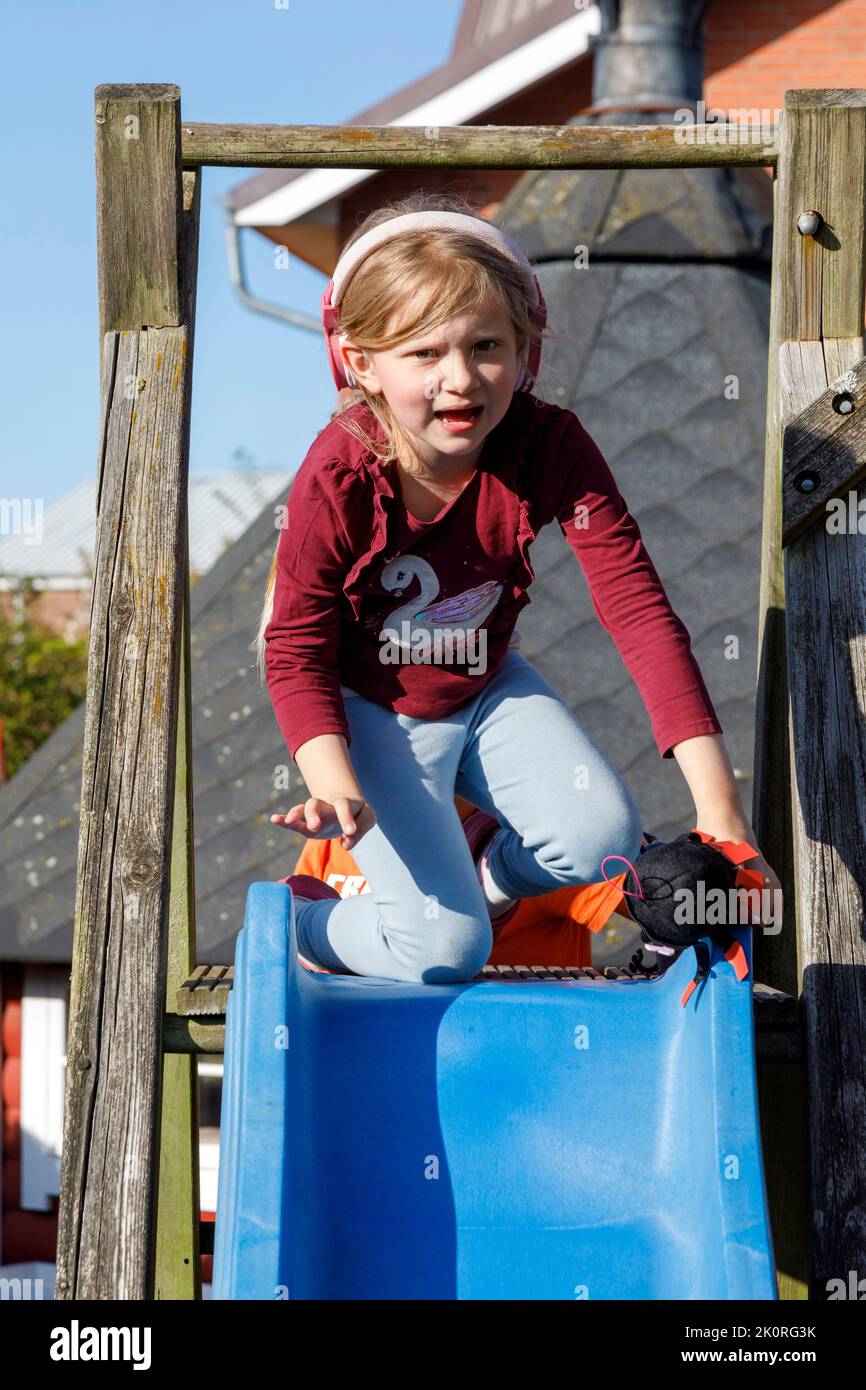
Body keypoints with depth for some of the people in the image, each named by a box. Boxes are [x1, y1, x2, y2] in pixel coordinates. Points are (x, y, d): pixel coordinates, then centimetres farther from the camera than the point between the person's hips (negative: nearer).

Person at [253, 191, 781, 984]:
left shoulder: (551, 447, -23)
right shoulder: (338, 479, -29)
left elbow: (638, 606, -25)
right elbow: (298, 647, -17)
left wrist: (716, 800, -31)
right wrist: (337, 786, -34)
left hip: (488, 688, 4)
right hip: (371, 710, -4)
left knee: (601, 836, -16)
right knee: (443, 949, -16)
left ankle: (483, 873, 17)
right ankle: (304, 917, 16)